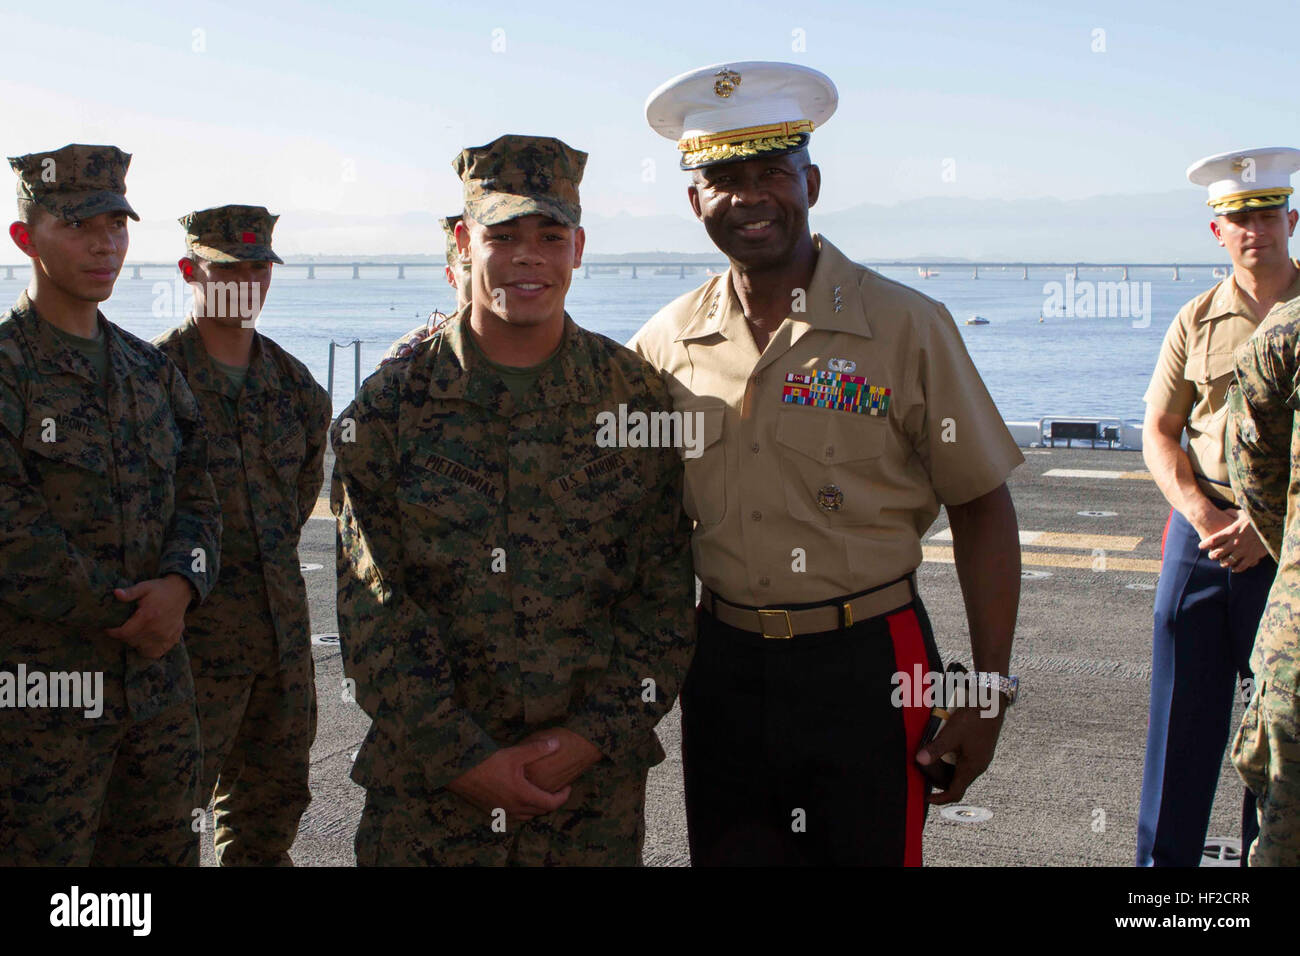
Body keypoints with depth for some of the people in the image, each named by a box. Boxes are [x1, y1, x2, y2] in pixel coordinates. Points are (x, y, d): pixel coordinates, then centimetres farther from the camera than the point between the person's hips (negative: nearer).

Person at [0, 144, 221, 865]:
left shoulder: (152, 371, 12)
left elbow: (196, 499, 7)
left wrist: (180, 584, -13)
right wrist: (129, 615, -13)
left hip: (159, 691, 6)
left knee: (162, 849, 13)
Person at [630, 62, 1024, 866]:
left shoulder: (907, 327, -7)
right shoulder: (665, 346, 1)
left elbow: (982, 510, -4)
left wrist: (989, 693, -7)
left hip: (868, 666, -3)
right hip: (723, 667, 3)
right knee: (725, 851, 15)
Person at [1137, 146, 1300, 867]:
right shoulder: (1196, 321, 6)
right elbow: (1158, 433, 6)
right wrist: (1205, 517, -9)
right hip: (1200, 531, 2)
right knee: (1181, 715, 6)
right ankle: (1162, 859, 18)